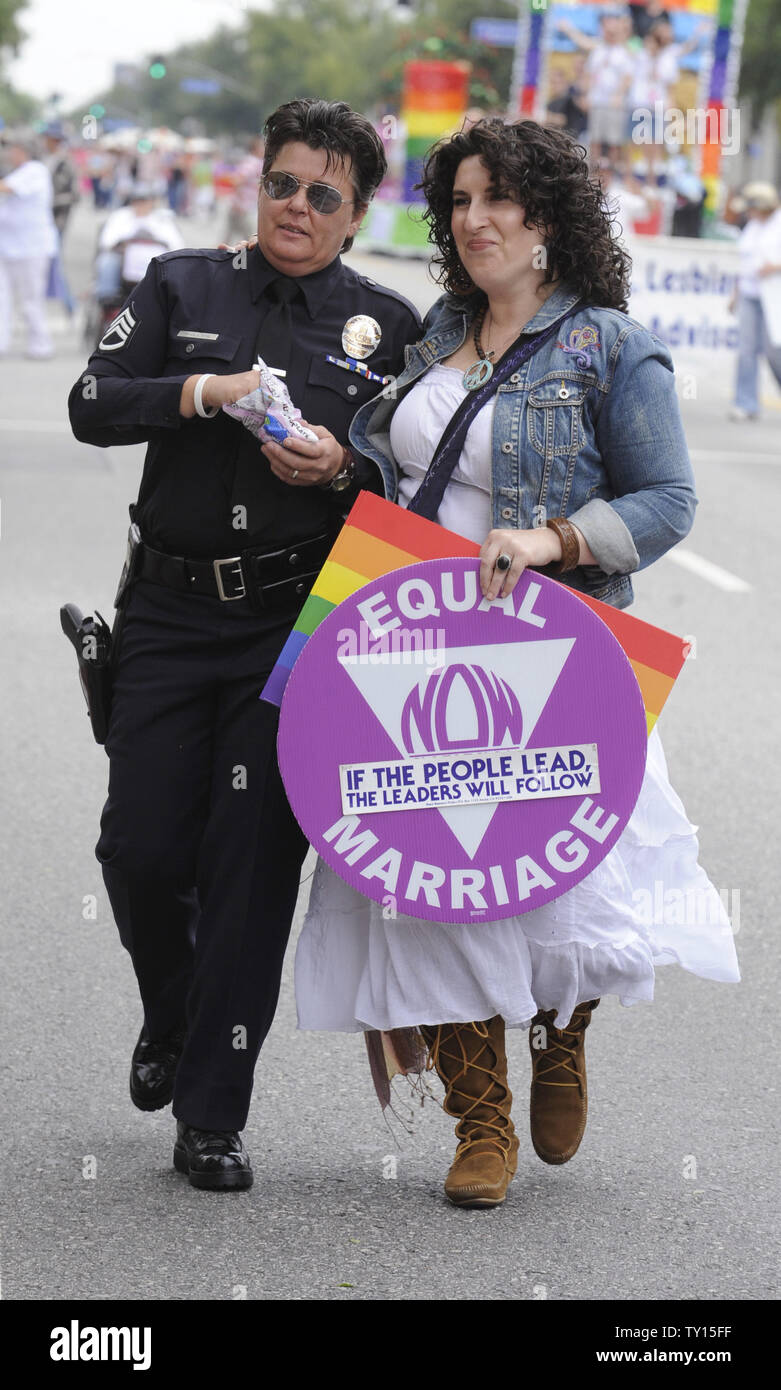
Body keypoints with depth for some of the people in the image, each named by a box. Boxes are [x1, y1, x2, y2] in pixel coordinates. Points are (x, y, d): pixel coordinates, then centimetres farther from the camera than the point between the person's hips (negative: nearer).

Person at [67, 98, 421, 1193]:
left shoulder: (387, 324, 8)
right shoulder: (181, 287, 10)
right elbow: (92, 405, 0)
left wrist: (342, 467, -14)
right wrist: (204, 392, -15)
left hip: (297, 623, -2)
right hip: (173, 610, 2)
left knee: (253, 862, -3)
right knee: (140, 848, 1)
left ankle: (213, 1113, 4)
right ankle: (170, 1022, 32)